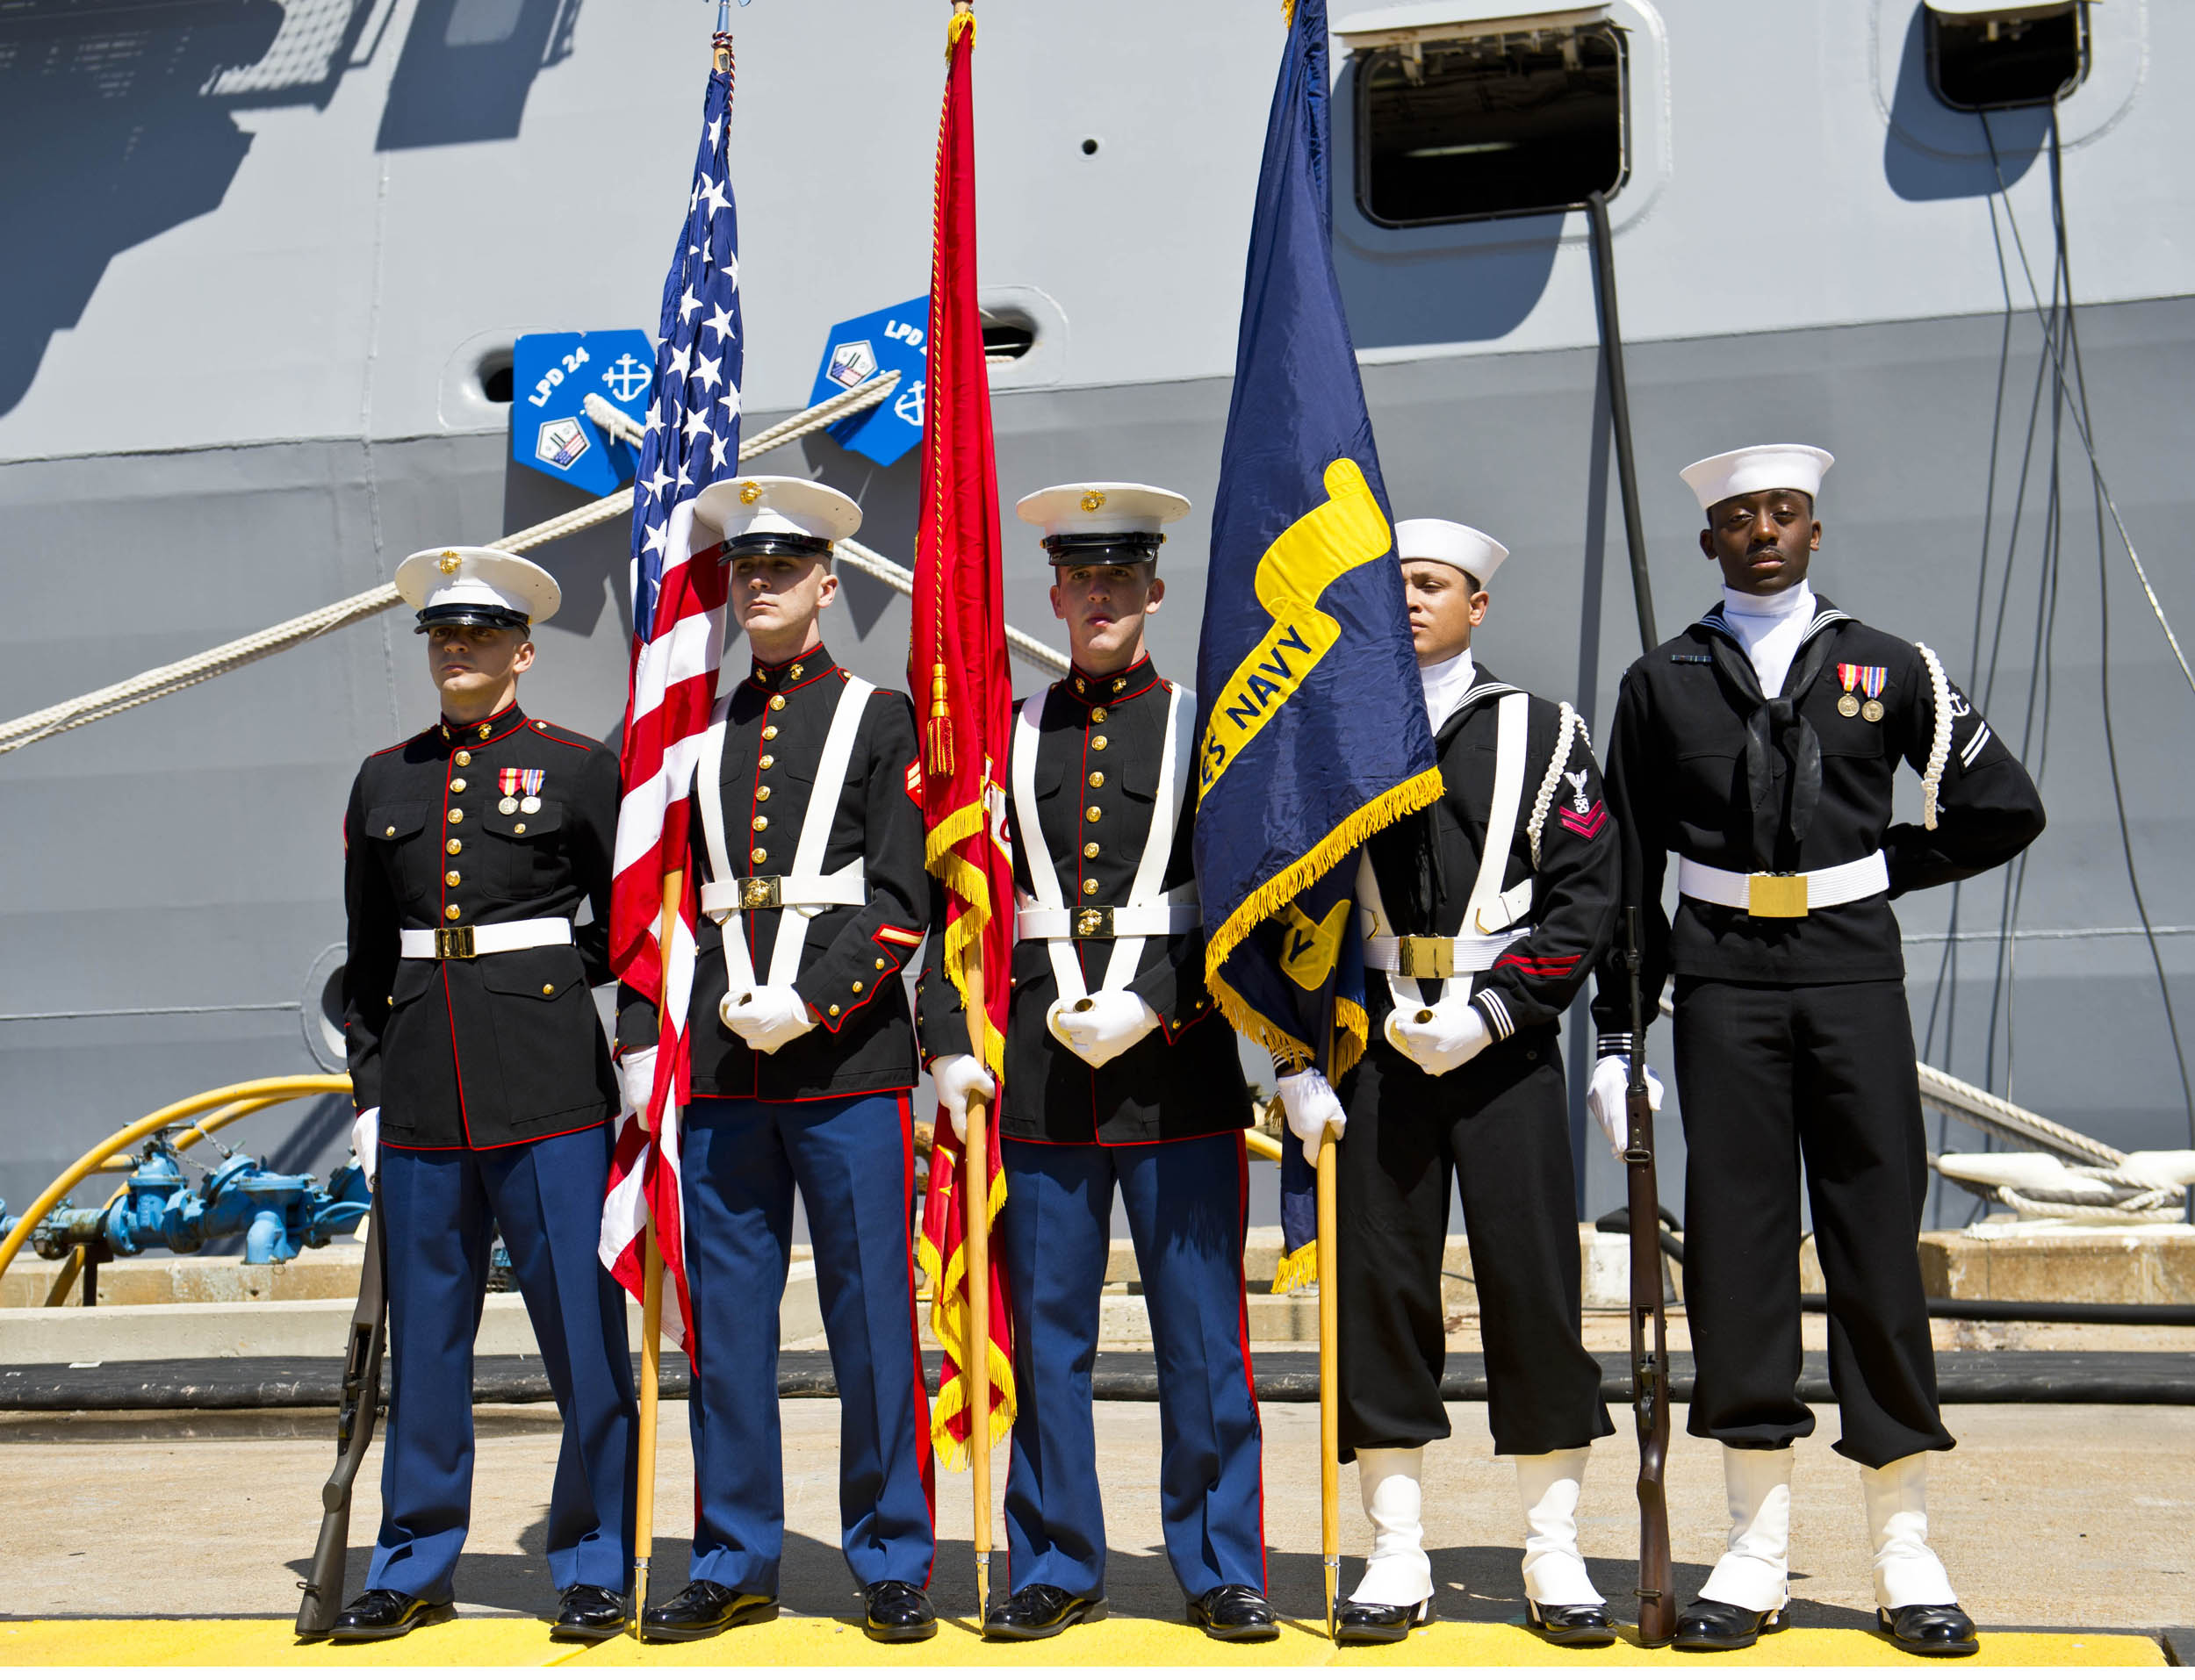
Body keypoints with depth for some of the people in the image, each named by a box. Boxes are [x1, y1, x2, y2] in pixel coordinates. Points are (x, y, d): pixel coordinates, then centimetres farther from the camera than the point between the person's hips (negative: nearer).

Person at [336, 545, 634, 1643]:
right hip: (421, 1094, 4)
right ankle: (415, 1565, 24)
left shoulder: (578, 768, 2)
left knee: (583, 1331, 0)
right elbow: (366, 959, 16)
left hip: (551, 1088, -3)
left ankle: (593, 1567, 13)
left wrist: (541, 973, 1)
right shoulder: (384, 781, 13)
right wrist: (369, 1091, 11)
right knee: (424, 1334, 10)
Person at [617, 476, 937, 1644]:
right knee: (724, 1320, 7)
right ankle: (735, 1563, 19)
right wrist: (640, 1039, 6)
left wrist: (808, 1004, -15)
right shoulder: (696, 731, 16)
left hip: (848, 1057, -4)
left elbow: (898, 900, -4)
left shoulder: (879, 719, 4)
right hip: (720, 1067, 4)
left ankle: (893, 1562, 13)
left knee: (872, 1317, 1)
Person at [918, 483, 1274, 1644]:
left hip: (1179, 1065, -2)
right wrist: (948, 1041, -2)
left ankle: (1222, 1570, 14)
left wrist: (1150, 1006, -13)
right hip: (1041, 1070, 2)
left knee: (1203, 1330, 2)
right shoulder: (1009, 737, 12)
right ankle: (1056, 1568, 18)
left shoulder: (1208, 726, 6)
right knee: (1047, 1329, 6)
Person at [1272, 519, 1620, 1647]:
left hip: (1504, 1040, -1)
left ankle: (1554, 1556, 13)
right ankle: (1397, 1560, 13)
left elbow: (1587, 897, -1)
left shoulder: (1541, 734, 6)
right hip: (1372, 1042, 1)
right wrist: (1300, 1061, -2)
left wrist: (1488, 1011, -12)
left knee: (1532, 1283, 0)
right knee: (1379, 1284, 2)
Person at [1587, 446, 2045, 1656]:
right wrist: (1618, 1034, 3)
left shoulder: (1888, 670, 9)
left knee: (1878, 1247, 1)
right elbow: (1628, 872, 8)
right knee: (1735, 1249, 0)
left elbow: (2005, 808, 13)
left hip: (1855, 978, 0)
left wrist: (1880, 869, 9)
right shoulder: (1662, 684, 9)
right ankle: (1756, 1550, 10)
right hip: (1724, 986, 0)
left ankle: (1905, 1552, 11)